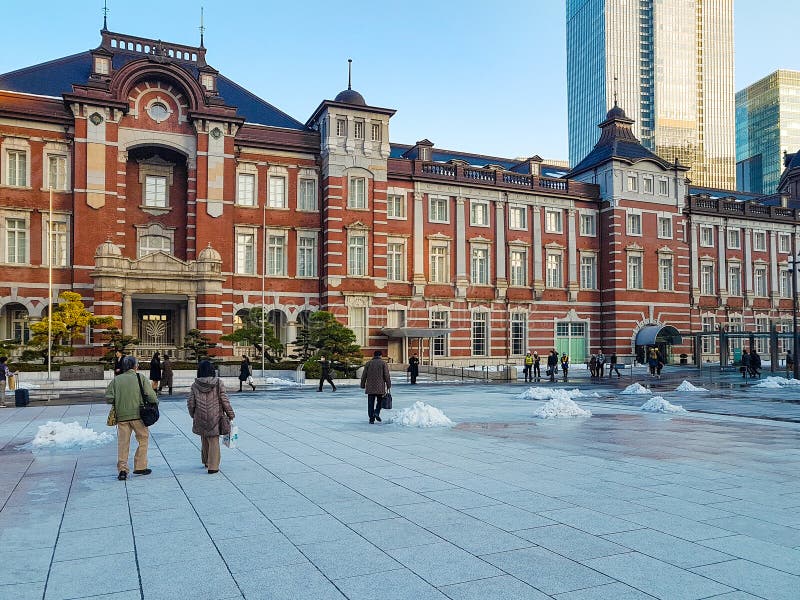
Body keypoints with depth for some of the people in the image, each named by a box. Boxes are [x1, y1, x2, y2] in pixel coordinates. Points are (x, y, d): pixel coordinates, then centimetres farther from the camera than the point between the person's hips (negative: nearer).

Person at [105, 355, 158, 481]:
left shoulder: (116, 380, 5)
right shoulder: (140, 377, -2)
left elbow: (108, 398, 1)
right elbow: (150, 395, -9)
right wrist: (156, 401, 10)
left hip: (121, 415, 3)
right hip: (138, 414, -2)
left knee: (123, 442, 7)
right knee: (143, 439, 12)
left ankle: (122, 470, 3)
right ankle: (140, 466, 13)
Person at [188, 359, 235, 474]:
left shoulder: (195, 385, -4)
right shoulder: (218, 383, -10)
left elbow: (190, 402, -3)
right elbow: (224, 400, -9)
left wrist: (193, 415, 14)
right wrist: (230, 414, 1)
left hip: (200, 418, 3)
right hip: (215, 418, -3)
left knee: (204, 441, 20)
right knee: (214, 441, 5)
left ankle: (206, 462, 36)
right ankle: (213, 466, 3)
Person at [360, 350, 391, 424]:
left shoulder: (368, 363, 7)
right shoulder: (383, 363, 1)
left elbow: (364, 376, 7)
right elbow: (387, 376, -4)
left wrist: (363, 386, 15)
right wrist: (389, 386, 2)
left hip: (370, 387, 2)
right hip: (380, 387, -2)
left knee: (371, 403, 7)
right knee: (380, 401, 14)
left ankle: (371, 418, 5)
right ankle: (377, 412, -8)